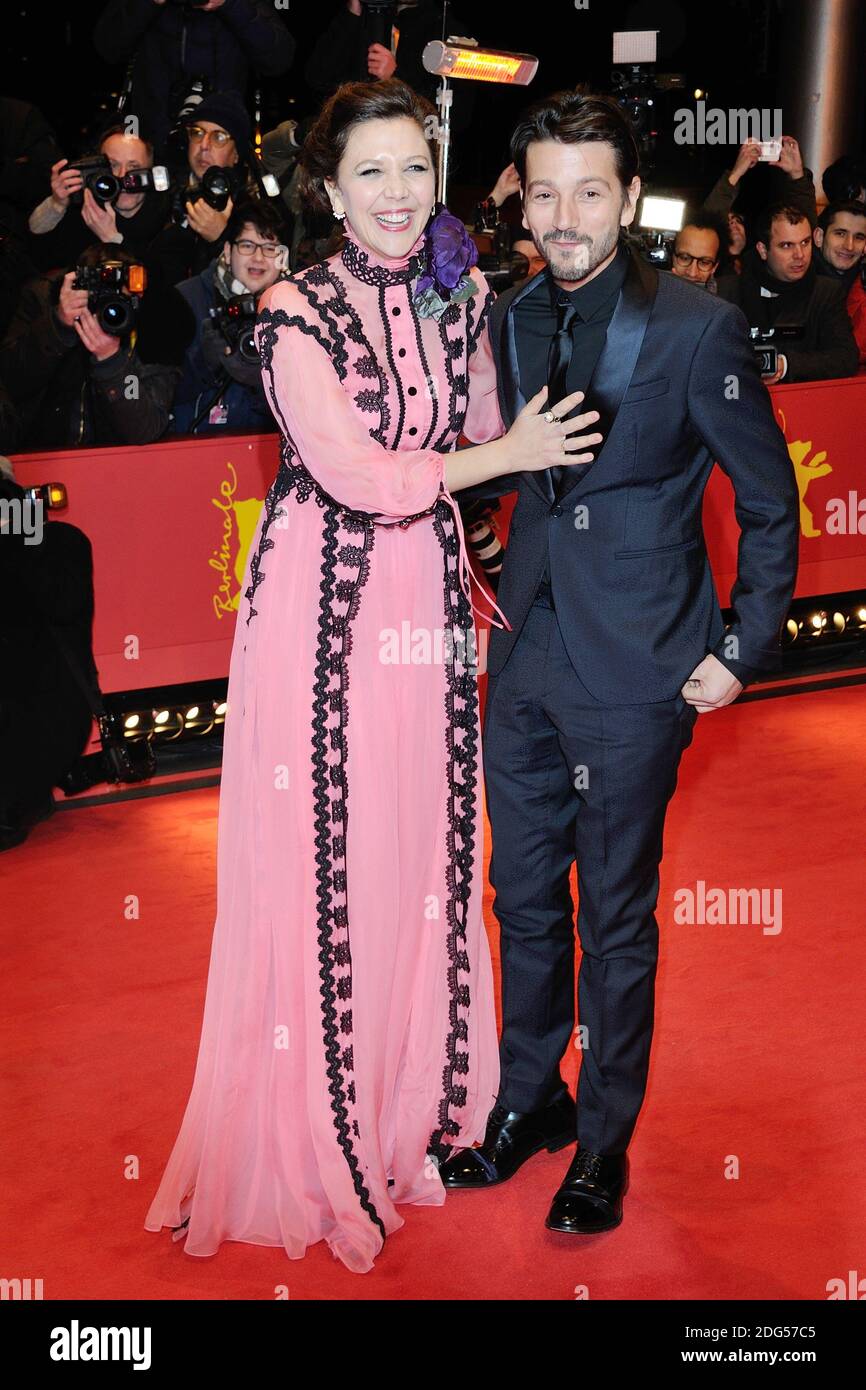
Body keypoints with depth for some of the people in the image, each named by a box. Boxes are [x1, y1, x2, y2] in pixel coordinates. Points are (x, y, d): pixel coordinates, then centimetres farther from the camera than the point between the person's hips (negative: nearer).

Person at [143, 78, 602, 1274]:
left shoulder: (457, 299, 6)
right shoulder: (297, 313, -12)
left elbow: (488, 422, 7)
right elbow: (359, 477, -17)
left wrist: (478, 309, 2)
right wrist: (509, 453, -9)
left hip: (427, 594, 5)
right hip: (324, 602, -5)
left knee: (422, 840, 12)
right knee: (319, 857, 3)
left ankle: (418, 1088, 31)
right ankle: (318, 1128, 21)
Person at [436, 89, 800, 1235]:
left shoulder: (696, 331, -11)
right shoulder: (509, 323, 5)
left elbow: (771, 505, -5)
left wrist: (742, 652, -7)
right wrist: (500, 591, 14)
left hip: (634, 678, -5)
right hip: (526, 664, 5)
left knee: (616, 918, 7)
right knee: (524, 898, 15)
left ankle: (605, 1142, 25)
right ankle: (529, 1103, 34)